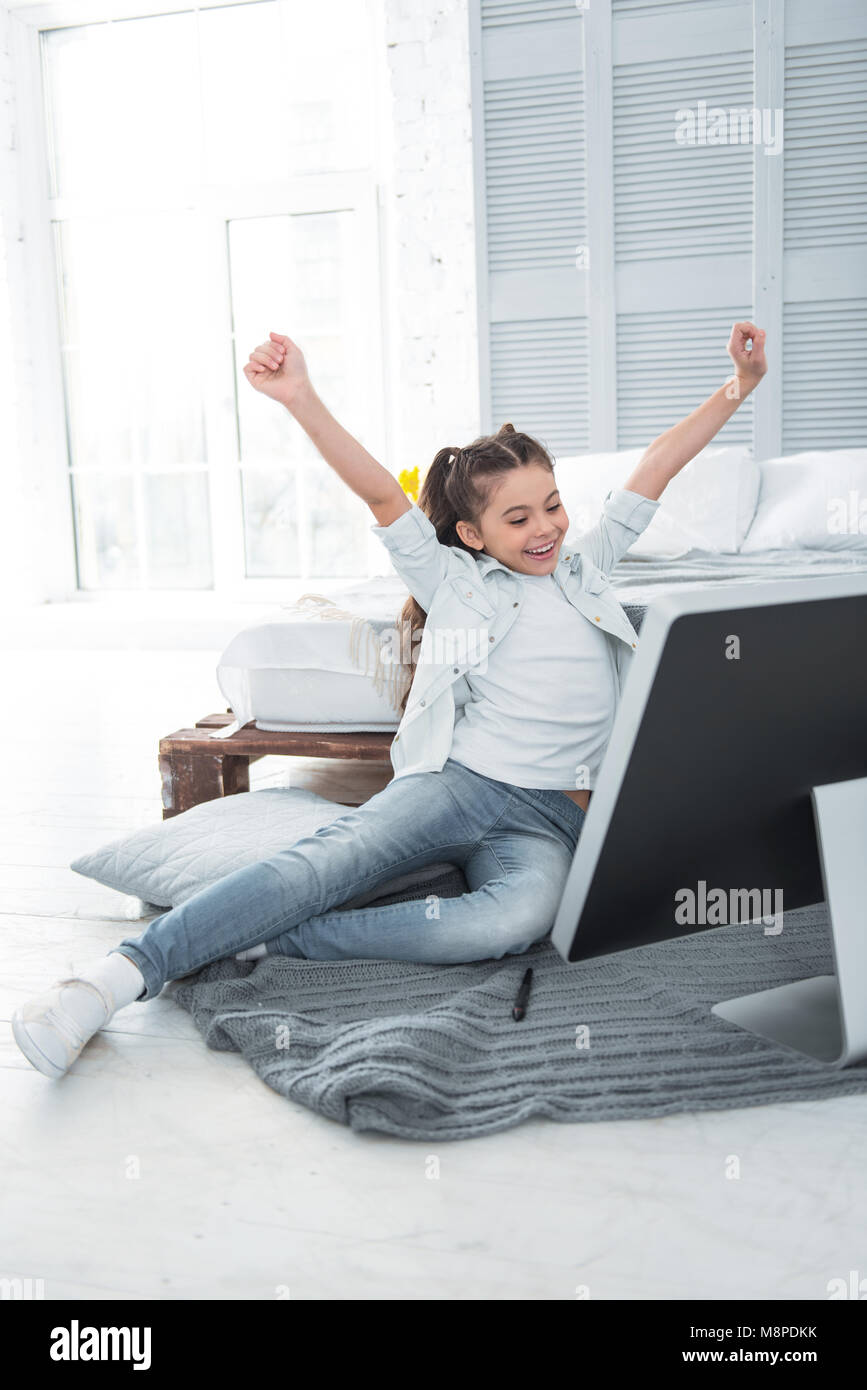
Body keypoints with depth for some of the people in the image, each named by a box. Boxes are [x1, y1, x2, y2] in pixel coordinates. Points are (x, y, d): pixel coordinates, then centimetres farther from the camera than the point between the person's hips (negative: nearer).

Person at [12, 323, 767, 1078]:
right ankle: (122, 972, -35)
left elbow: (655, 468, 19)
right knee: (331, 858, -30)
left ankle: (255, 944, -35)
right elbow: (381, 492, -3)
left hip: (549, 819, 2)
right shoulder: (452, 582, 11)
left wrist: (739, 388, 14)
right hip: (456, 782, -1)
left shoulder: (585, 568, 21)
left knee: (521, 918, -34)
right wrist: (302, 399, -15)